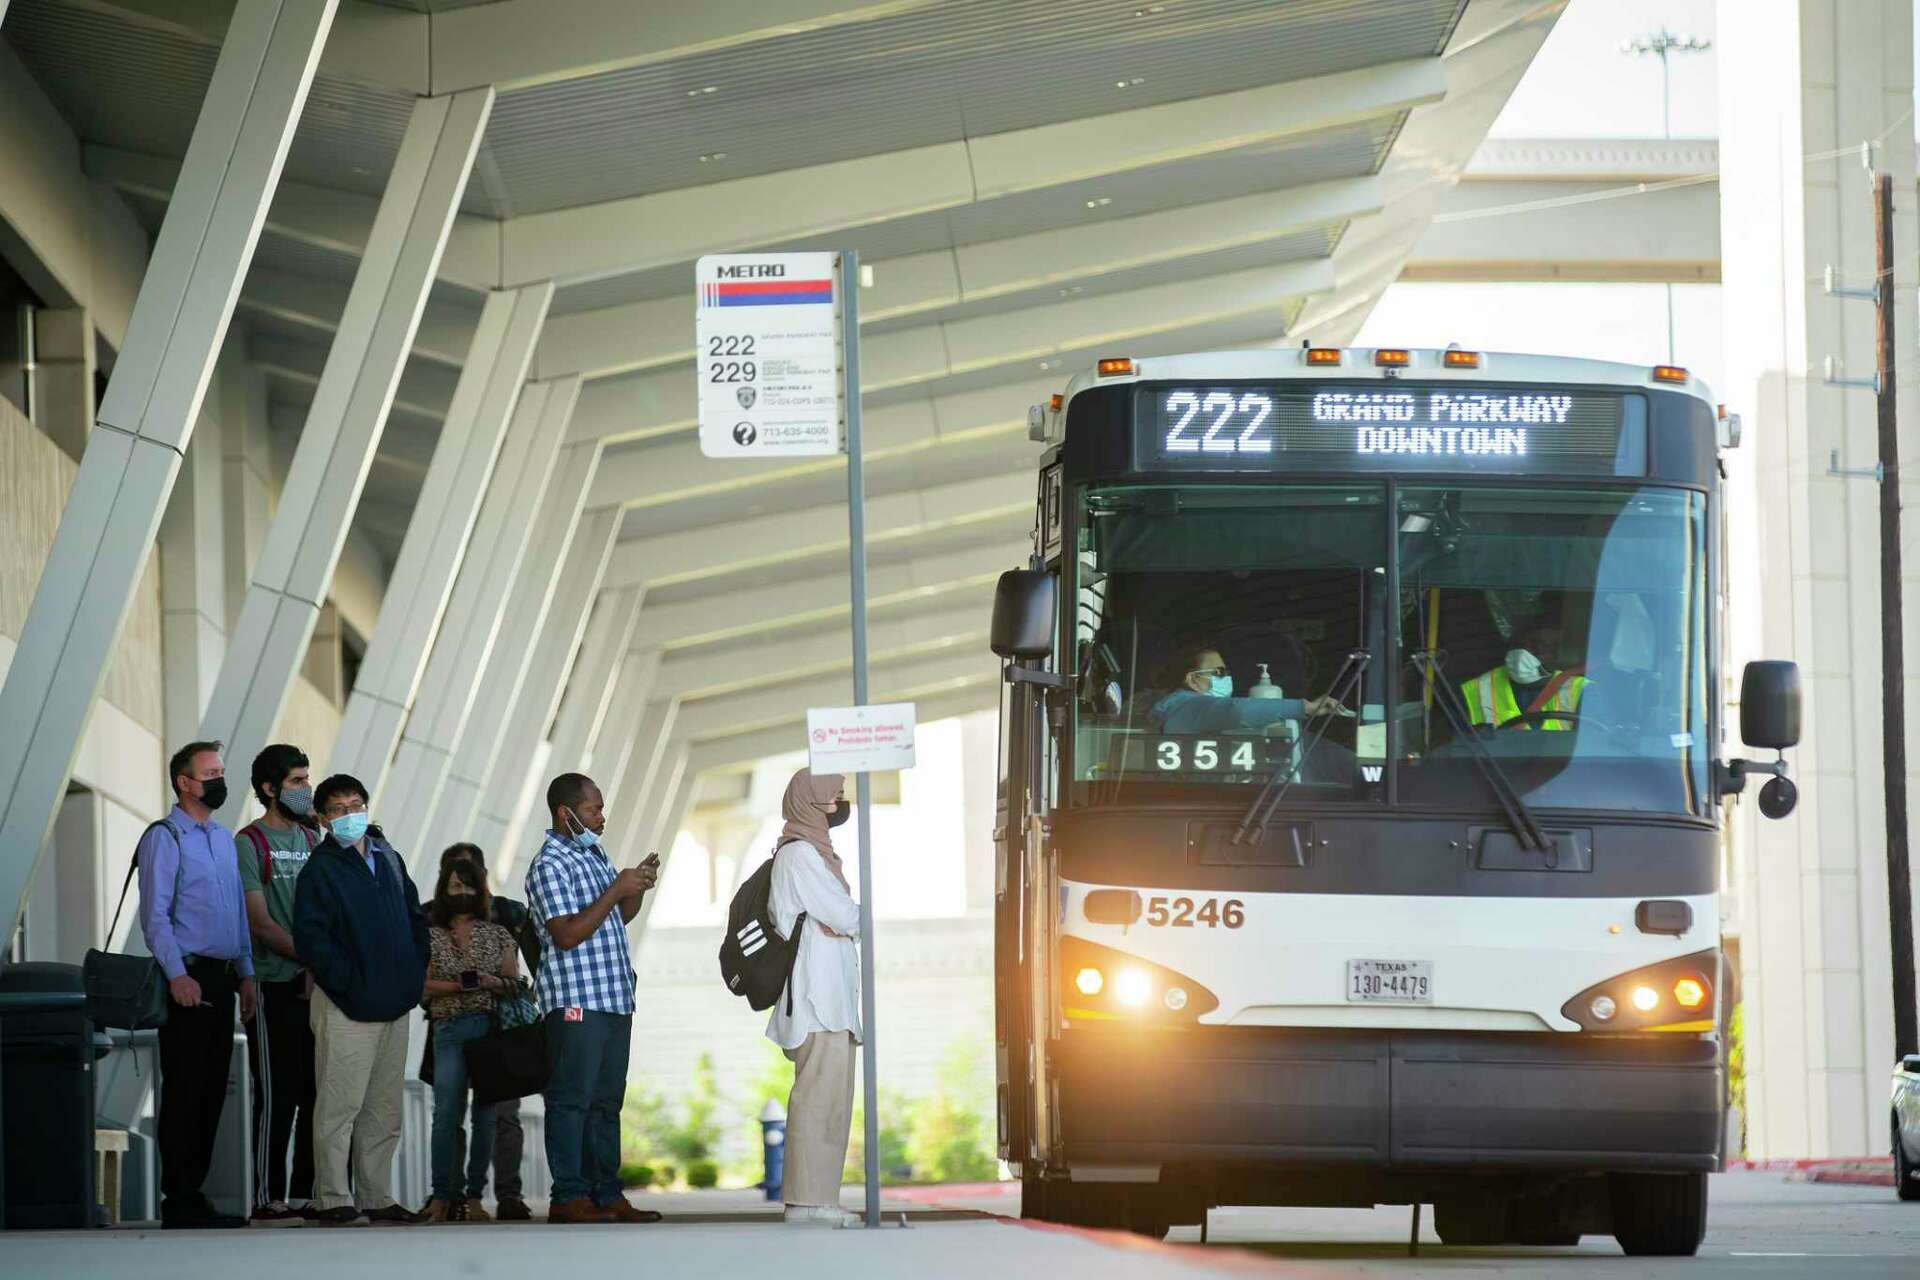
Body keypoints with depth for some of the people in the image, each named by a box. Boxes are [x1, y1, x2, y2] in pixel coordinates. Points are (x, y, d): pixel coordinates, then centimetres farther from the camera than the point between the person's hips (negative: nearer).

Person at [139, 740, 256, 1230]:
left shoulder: (223, 838, 17)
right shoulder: (165, 838, -7)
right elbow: (155, 915, -13)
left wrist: (246, 973, 14)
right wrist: (177, 975, -20)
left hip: (222, 980, 8)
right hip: (187, 978, -8)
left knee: (213, 1090, 8)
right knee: (184, 1090, -7)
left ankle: (194, 1191, 14)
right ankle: (178, 1202, -6)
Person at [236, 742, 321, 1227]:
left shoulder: (311, 840, 15)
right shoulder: (249, 843, -5)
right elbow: (259, 920, -12)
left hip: (315, 987, 7)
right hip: (274, 987, -7)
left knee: (317, 1093, 5)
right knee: (278, 1095, -6)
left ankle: (305, 1195, 11)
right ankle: (267, 1200, -3)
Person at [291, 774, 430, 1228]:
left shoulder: (388, 859, 14)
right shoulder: (321, 870, -7)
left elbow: (416, 916, 23)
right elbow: (309, 937, -14)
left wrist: (415, 973, 11)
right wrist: (346, 982, -17)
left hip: (395, 1004, 7)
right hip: (348, 1007, -7)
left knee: (384, 1111, 11)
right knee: (340, 1105, -7)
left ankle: (377, 1198, 17)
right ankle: (333, 1200, -5)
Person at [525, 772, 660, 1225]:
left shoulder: (595, 854, 17)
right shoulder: (549, 865, -10)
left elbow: (619, 917, 27)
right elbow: (567, 934, -19)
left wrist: (638, 887, 8)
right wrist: (616, 891, -16)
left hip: (614, 997, 9)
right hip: (576, 1000, -9)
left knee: (607, 1100, 9)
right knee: (573, 1098, -8)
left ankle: (607, 1194, 12)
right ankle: (569, 1197, -8)